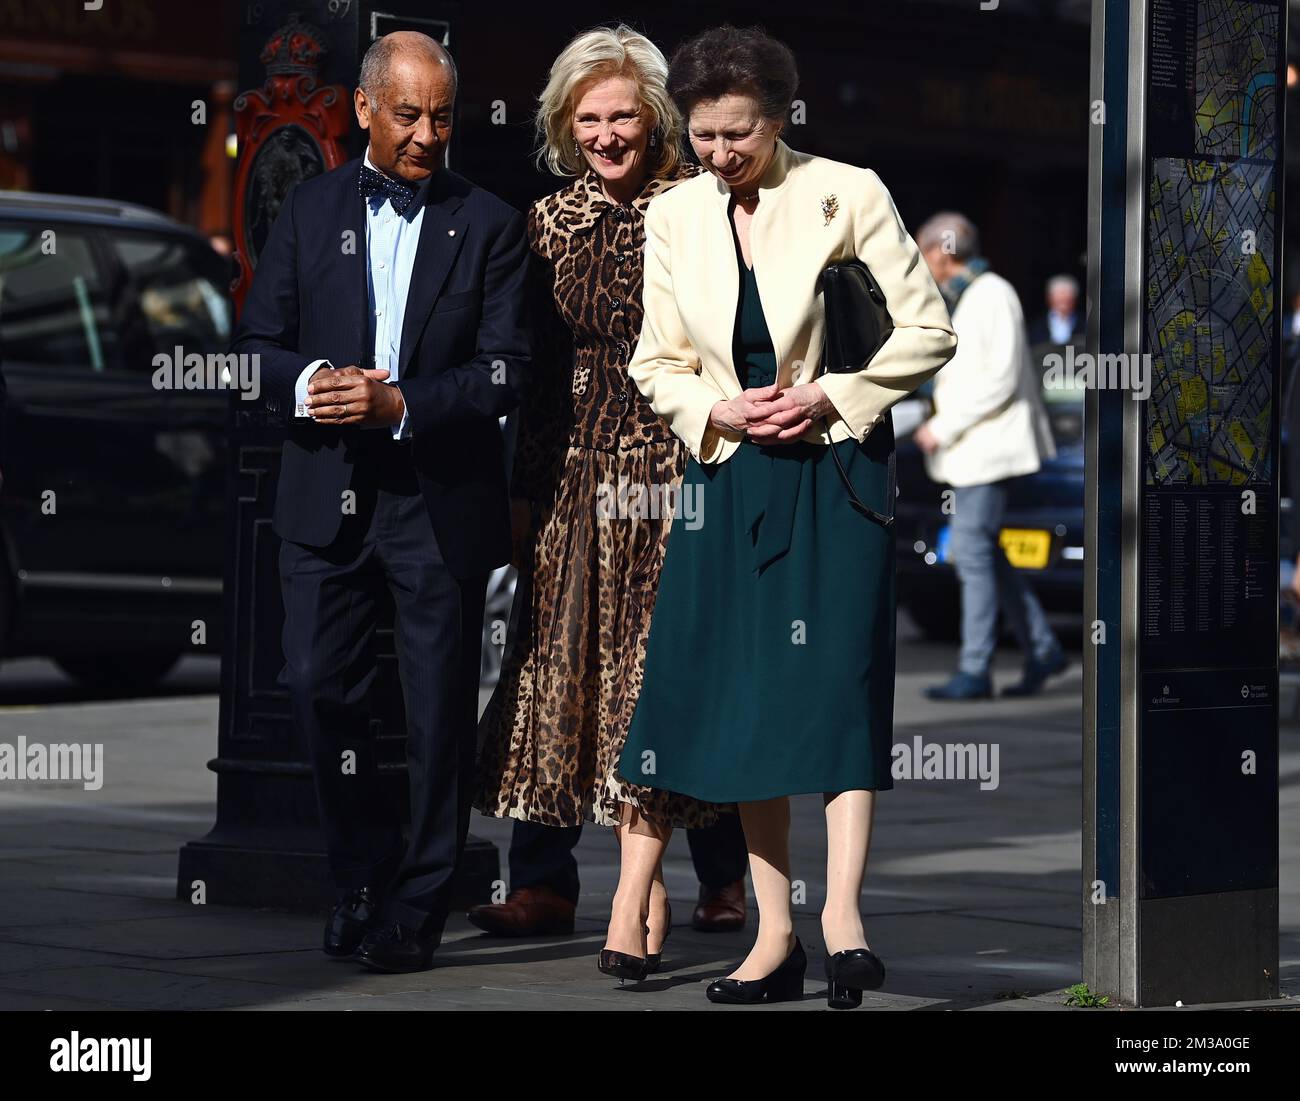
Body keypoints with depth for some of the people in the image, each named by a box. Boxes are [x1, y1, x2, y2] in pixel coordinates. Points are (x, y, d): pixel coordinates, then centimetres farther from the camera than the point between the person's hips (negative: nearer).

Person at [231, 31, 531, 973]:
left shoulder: (490, 226, 0)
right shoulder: (310, 210, 7)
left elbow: (506, 372, -6)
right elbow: (260, 341, 7)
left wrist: (400, 404, -19)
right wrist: (307, 387, -15)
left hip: (441, 499, -2)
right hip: (326, 496, 2)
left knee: (440, 710, 3)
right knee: (321, 689, 2)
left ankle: (416, 910, 13)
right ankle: (366, 871, 22)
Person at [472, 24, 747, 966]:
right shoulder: (549, 221, 10)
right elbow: (529, 365, 12)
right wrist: (524, 486, 10)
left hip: (668, 463, -4)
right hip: (569, 467, 4)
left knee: (651, 668, -7)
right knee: (554, 659, 5)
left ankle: (639, 889, -5)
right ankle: (546, 882, 12)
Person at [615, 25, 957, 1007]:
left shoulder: (846, 194, -5)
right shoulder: (673, 217, 6)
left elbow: (929, 331, -4)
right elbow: (656, 364, 11)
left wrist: (829, 396, -13)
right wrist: (720, 411, -7)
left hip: (836, 466, -4)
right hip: (730, 476, 4)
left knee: (837, 681, -14)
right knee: (738, 696, 2)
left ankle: (842, 914, -18)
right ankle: (775, 937, 7)